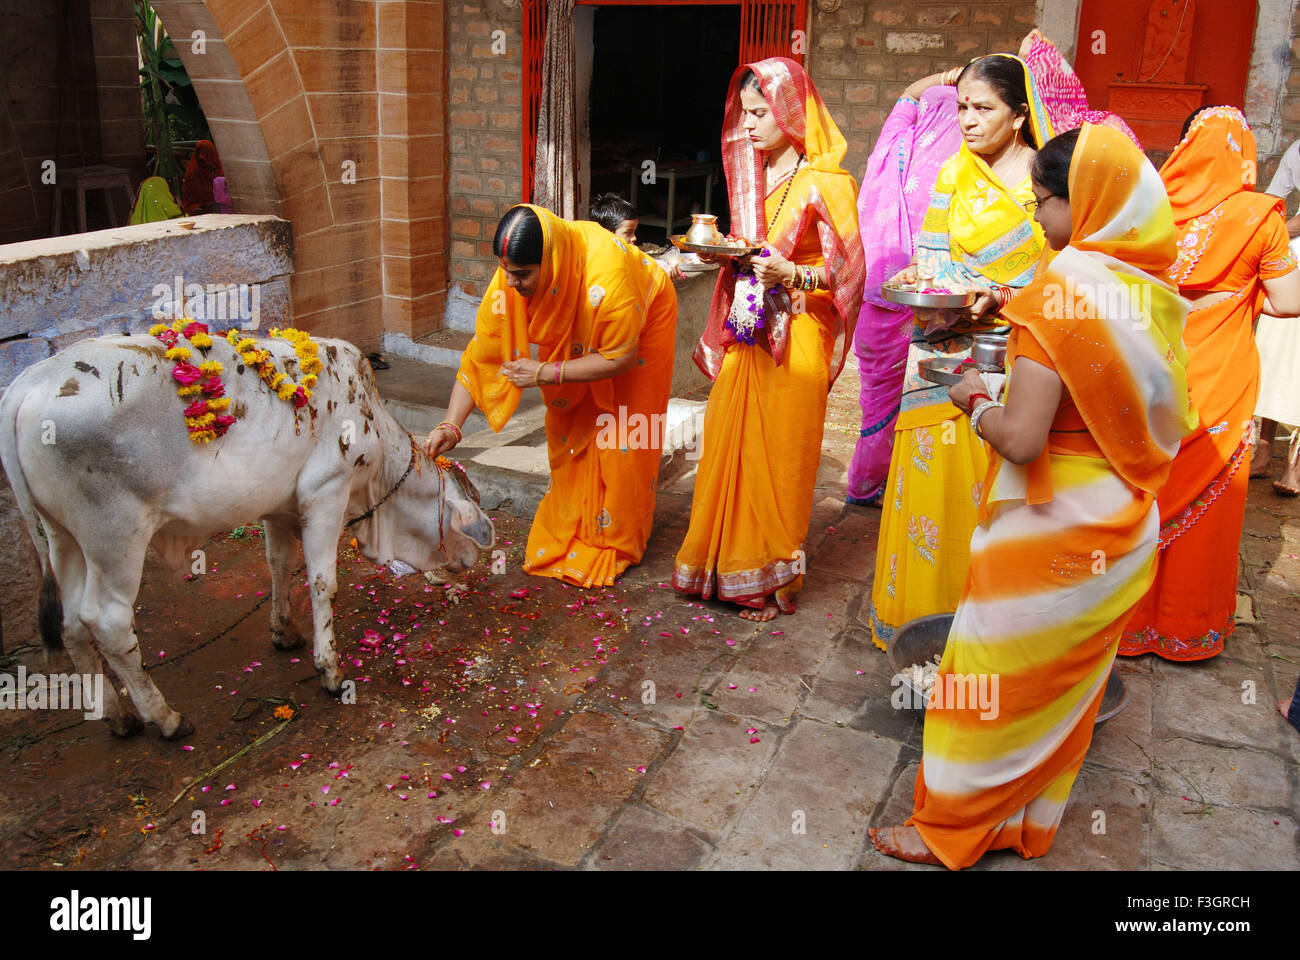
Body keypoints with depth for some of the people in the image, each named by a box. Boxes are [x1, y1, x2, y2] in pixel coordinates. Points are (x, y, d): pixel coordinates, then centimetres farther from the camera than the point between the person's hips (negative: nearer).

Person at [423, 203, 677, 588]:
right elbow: (480, 355, -23)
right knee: (567, 427, 7)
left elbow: (621, 358, -32)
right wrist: (450, 425, -32)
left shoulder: (605, 275, -44)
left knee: (618, 439, -3)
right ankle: (568, 530, 26)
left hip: (643, 323, -5)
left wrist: (544, 374, -34)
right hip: (578, 338, 5)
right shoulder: (511, 278, -29)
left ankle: (615, 542, 15)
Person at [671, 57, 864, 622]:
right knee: (729, 448, 7)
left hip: (794, 339, -6)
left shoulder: (825, 184, -8)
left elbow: (847, 273, -10)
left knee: (779, 455, 1)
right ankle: (726, 564, 21)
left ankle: (773, 579, 16)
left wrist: (791, 273, -25)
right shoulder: (751, 174, 13)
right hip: (745, 335, 6)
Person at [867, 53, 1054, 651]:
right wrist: (919, 281, -15)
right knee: (938, 477, 2)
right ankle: (926, 606, 16)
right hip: (948, 351, 2)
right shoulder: (953, 175, 10)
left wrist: (998, 297, -18)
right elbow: (934, 262, 8)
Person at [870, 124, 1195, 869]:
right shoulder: (1156, 293, 1)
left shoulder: (1061, 290, -22)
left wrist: (976, 401, -7)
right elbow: (1168, 422, 13)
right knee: (1070, 682, 20)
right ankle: (1031, 820, 39)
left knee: (993, 681, 8)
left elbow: (1021, 438, -27)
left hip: (1050, 530, -8)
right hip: (1124, 532, 8)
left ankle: (951, 830, 25)